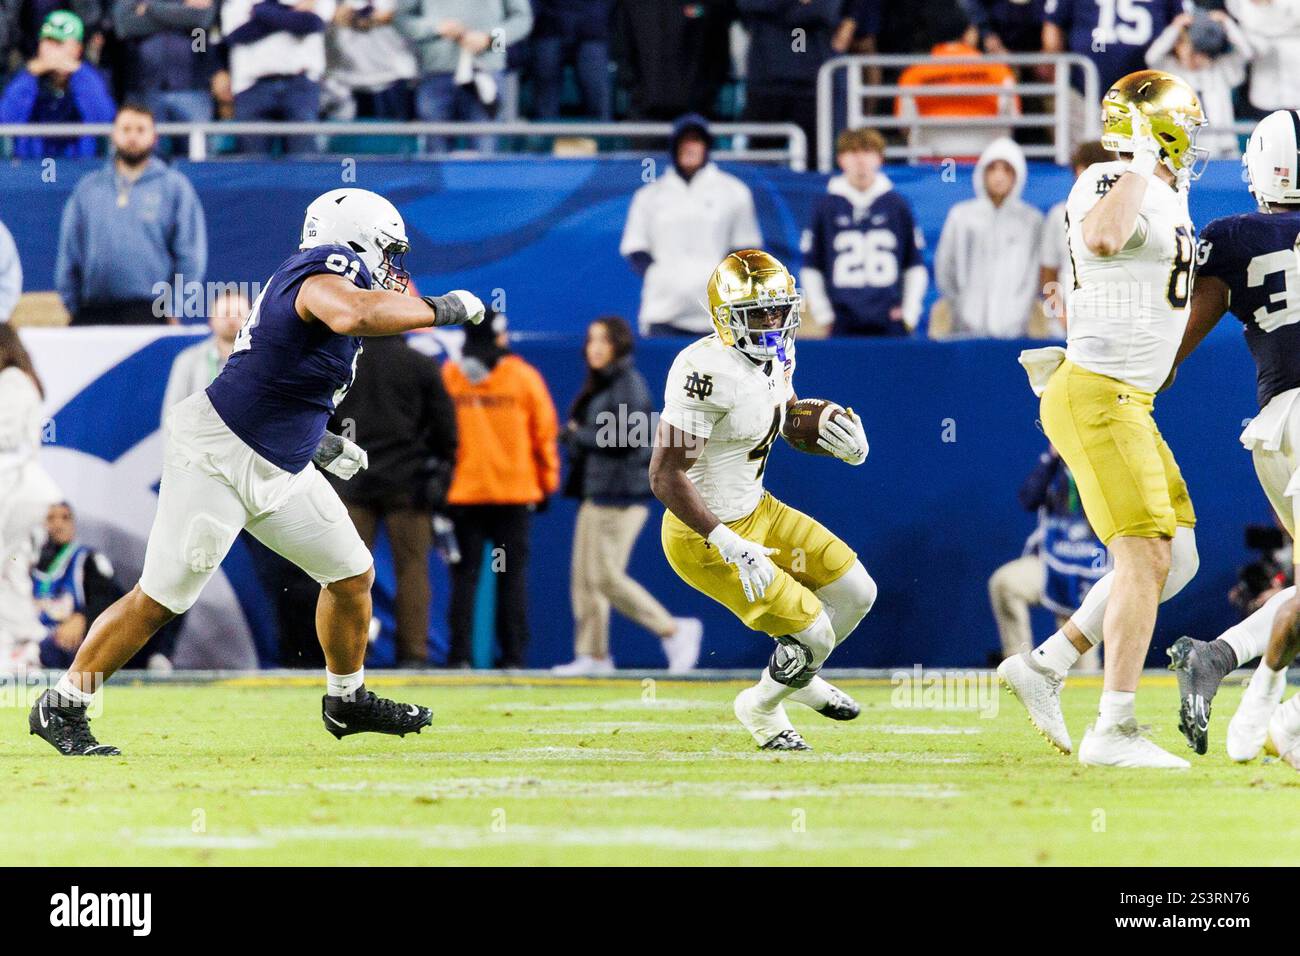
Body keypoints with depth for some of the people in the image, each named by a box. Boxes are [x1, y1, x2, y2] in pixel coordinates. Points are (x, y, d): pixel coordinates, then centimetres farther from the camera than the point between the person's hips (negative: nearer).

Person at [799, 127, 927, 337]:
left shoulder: (897, 205, 7)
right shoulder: (826, 207, 6)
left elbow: (915, 265, 12)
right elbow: (811, 268, 10)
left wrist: (909, 312, 3)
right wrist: (822, 313, 2)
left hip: (889, 324, 0)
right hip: (844, 325, 0)